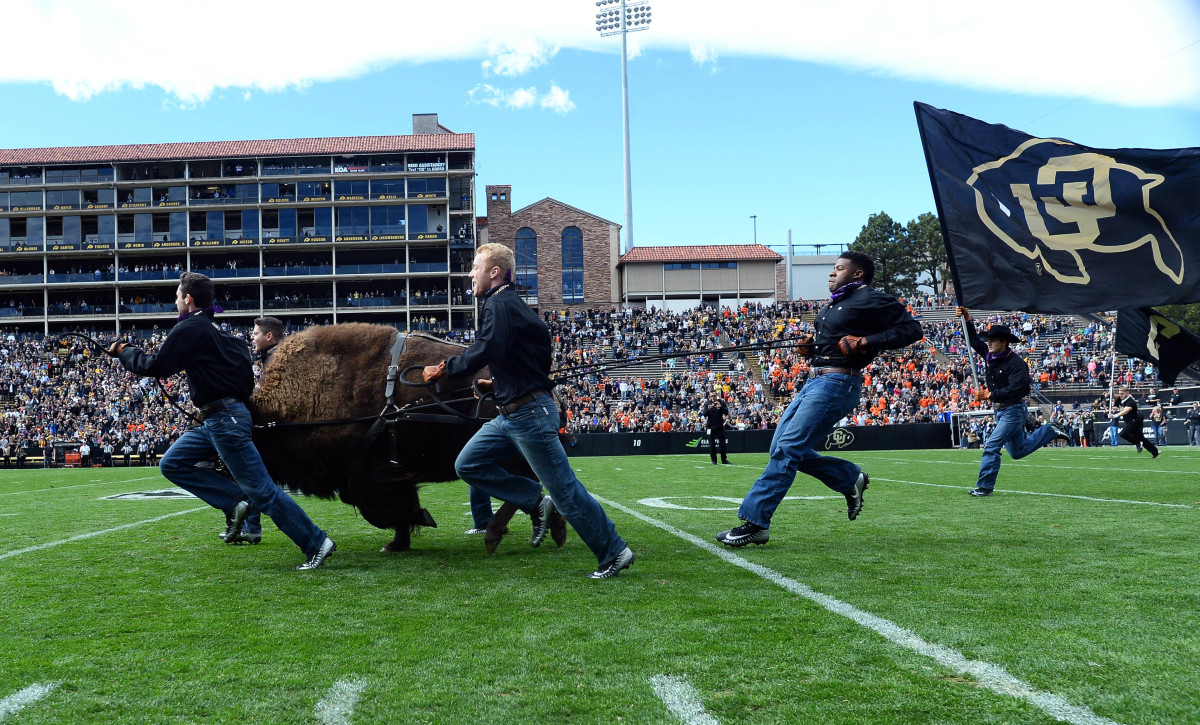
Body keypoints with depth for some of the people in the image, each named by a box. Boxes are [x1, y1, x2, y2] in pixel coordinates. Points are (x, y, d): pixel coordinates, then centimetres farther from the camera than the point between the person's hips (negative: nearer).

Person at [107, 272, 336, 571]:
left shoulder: (189, 329, -10)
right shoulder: (215, 328, 17)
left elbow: (156, 366, -11)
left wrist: (123, 351, 5)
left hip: (226, 420, -10)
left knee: (261, 490, -8)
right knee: (172, 464, 13)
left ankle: (316, 543, -5)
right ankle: (235, 503, 5)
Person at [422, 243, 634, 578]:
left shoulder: (500, 304, -13)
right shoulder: (509, 303, 17)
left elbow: (485, 351, -24)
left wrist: (443, 370, -11)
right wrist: (496, 384, 25)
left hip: (530, 413, -10)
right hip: (511, 415, 10)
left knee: (564, 489, -4)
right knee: (468, 464, 8)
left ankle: (614, 552, 7)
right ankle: (536, 503, 11)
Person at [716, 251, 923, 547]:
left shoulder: (871, 299, -5)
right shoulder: (833, 304, 22)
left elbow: (912, 328, -10)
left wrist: (866, 341, -18)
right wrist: (810, 346, 10)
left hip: (838, 383, -10)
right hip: (815, 381, 10)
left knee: (787, 448, -15)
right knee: (781, 448, 8)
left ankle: (755, 523, -13)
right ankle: (850, 479, 21)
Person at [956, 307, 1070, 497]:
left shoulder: (1016, 363, -19)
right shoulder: (991, 356, 4)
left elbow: (1014, 390, -28)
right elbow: (974, 340, 12)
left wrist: (990, 395, -27)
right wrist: (967, 318, 1)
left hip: (1013, 411, -9)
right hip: (999, 411, 9)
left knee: (991, 446, -16)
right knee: (1018, 451, 21)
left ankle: (985, 486, -12)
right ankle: (1050, 431, 36)